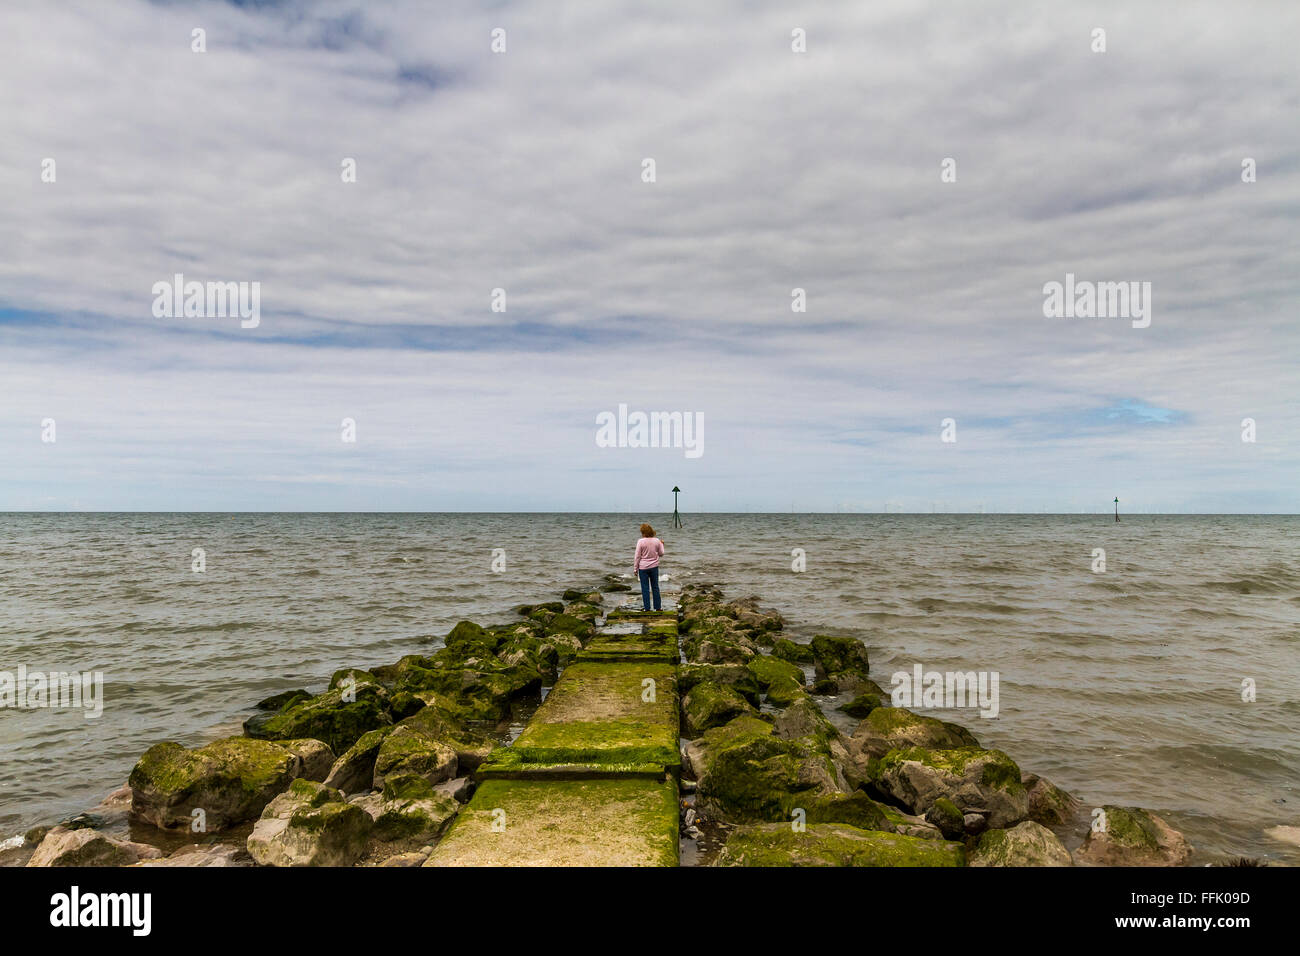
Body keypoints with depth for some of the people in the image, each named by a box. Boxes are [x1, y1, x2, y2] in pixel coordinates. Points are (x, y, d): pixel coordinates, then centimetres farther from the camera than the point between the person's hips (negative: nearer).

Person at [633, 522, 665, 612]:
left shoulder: (641, 542, -13)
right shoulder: (657, 541, -3)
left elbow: (637, 556, -9)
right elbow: (661, 554, 7)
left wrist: (635, 569, -1)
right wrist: (662, 545, 24)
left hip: (643, 568, -3)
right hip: (654, 567, 3)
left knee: (645, 588, 5)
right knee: (655, 587, 12)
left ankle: (646, 607, 7)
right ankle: (658, 607, 16)